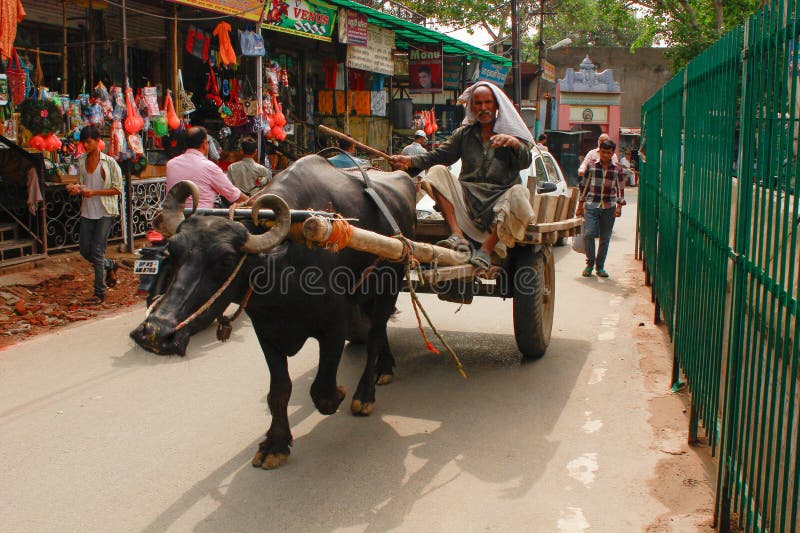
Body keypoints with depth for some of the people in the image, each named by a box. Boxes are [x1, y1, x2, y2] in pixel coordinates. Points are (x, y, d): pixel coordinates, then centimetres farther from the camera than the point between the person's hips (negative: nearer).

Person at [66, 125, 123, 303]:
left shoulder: (109, 162, -8)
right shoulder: (81, 161, 9)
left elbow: (117, 189, -8)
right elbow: (82, 184, 18)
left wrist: (94, 192, -18)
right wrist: (76, 189, -5)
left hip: (105, 212, -6)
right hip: (87, 212, 6)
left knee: (97, 251, -6)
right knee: (85, 251, 8)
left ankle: (100, 293, 3)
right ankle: (110, 266, 36)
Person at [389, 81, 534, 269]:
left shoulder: (511, 133, 10)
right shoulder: (464, 133, 18)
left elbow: (525, 163, -5)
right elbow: (438, 156, 9)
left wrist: (514, 143, -26)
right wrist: (410, 161, -7)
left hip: (500, 199, -3)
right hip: (468, 197, 3)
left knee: (518, 194, -33)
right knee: (437, 171, -15)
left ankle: (486, 249, -31)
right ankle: (457, 236, -28)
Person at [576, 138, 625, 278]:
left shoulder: (617, 169, 4)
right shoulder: (591, 167, 5)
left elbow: (620, 189, 6)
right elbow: (585, 186, 11)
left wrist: (619, 206, -4)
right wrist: (580, 206, 12)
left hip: (609, 208, 1)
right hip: (591, 205, 0)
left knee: (605, 238, 4)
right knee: (588, 234, -14)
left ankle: (600, 266, 17)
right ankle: (590, 263, 4)